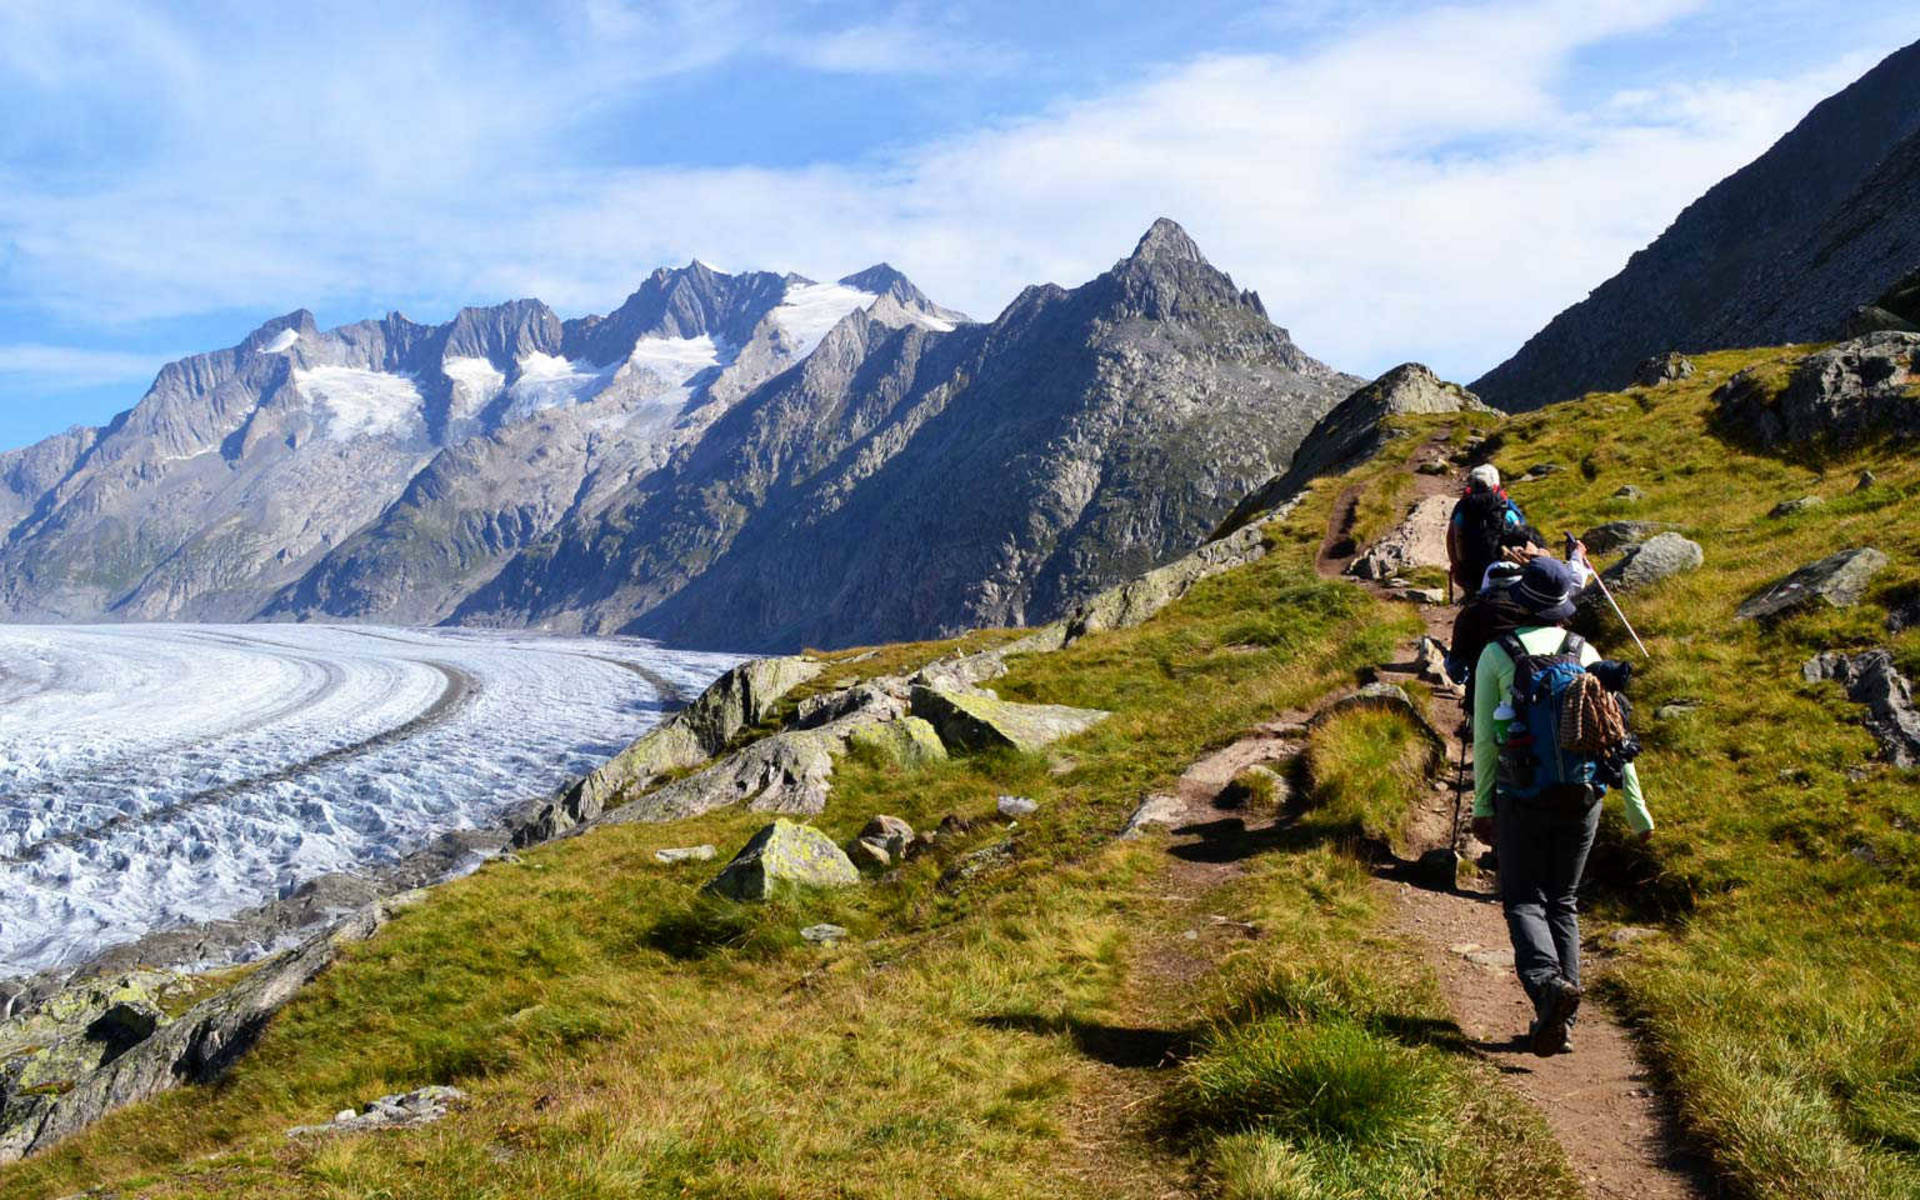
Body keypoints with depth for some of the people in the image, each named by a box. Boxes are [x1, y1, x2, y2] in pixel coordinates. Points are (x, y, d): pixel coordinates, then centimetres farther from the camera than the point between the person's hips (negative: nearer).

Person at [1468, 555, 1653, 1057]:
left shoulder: (1496, 654, -4)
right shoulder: (1585, 653, 2)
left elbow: (1485, 738, -5)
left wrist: (1482, 806, 3)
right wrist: (1635, 806, 7)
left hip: (1523, 795, -3)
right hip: (1582, 795, 3)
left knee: (1523, 901, 5)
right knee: (1563, 902, 14)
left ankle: (1548, 982, -23)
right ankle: (1556, 1022, 13)